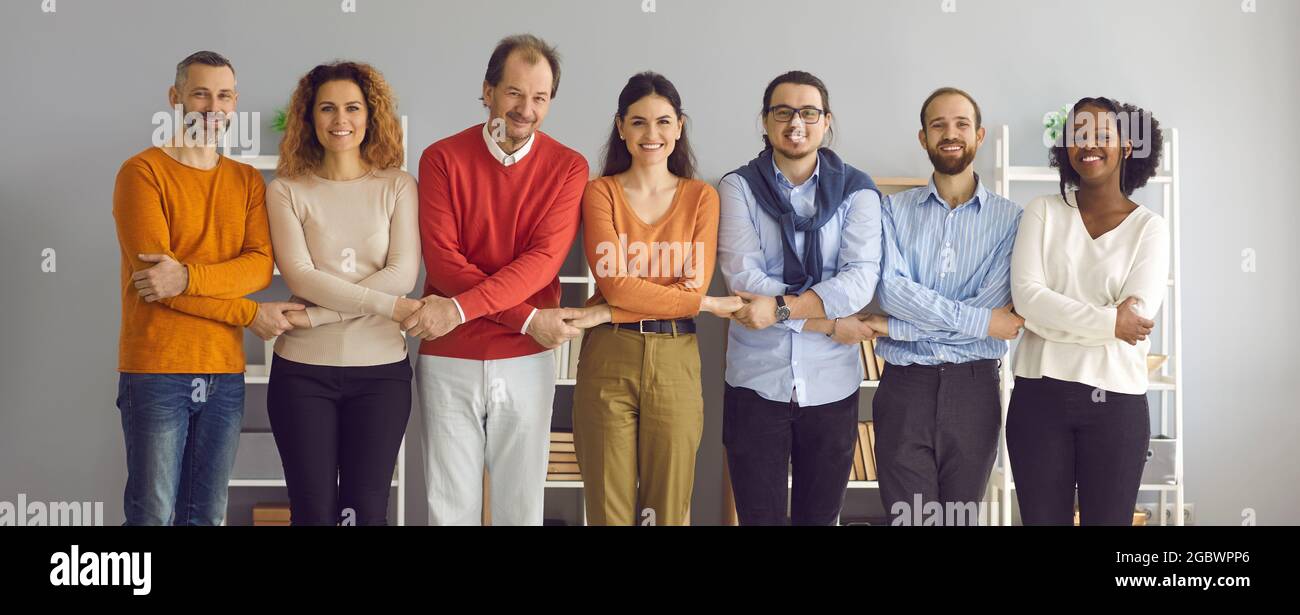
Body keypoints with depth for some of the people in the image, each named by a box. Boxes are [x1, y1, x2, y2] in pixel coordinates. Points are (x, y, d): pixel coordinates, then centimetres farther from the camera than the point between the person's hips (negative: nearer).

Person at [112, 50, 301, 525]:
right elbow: (153, 272, -12)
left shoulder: (247, 181, 12)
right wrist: (250, 315, -10)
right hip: (156, 370, -4)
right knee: (154, 514, -1)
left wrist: (187, 276, -21)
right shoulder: (142, 172, -3)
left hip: (225, 371, 4)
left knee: (207, 516, 9)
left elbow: (260, 265, -3)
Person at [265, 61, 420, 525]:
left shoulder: (398, 186, 3)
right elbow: (300, 277, -10)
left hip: (381, 366, 1)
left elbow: (403, 275, -8)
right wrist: (387, 305, -18)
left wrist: (317, 315, -14)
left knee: (366, 511, 5)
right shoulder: (286, 190, 1)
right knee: (313, 511, 4)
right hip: (303, 368, 0)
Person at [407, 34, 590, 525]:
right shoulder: (442, 159, -2)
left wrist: (460, 309, -24)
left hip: (526, 361, 0)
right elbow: (442, 260, -11)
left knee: (521, 506, 9)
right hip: (449, 360, 0)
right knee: (451, 506, 7)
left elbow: (543, 260, -13)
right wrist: (529, 319, -17)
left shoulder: (568, 167, -1)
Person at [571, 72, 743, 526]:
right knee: (609, 508, 5)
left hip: (675, 361, 1)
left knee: (668, 508, 8)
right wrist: (706, 304, -10)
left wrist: (604, 313, -12)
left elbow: (693, 286, -5)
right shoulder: (600, 192, 2)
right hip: (608, 359, -1)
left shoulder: (702, 197, 6)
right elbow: (615, 284, -10)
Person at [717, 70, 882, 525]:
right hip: (757, 381, -1)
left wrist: (781, 306, -23)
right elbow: (743, 277, -12)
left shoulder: (856, 191, 2)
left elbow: (860, 279, -12)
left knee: (819, 516, 11)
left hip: (831, 384, 1)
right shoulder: (738, 187, 1)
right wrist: (830, 321, -14)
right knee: (758, 517, 6)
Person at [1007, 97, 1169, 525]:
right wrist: (1109, 322, -12)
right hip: (1039, 396, 1)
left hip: (1116, 401, 0)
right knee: (1042, 519, 7)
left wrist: (1054, 315, -12)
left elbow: (1138, 316, -11)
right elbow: (1027, 298, -9)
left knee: (1108, 519, 7)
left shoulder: (1149, 228, 2)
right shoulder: (1043, 212, 4)